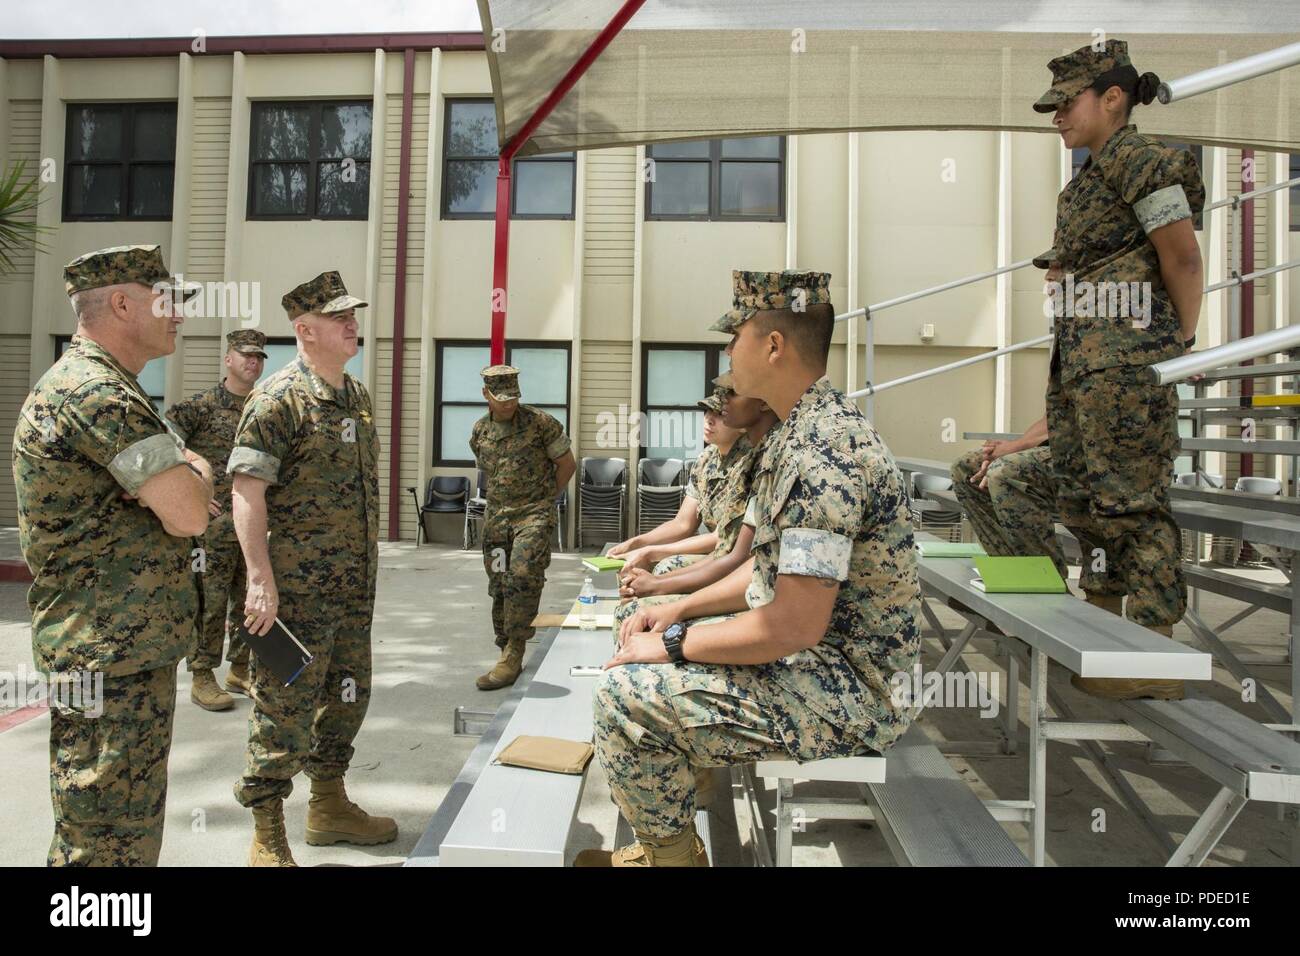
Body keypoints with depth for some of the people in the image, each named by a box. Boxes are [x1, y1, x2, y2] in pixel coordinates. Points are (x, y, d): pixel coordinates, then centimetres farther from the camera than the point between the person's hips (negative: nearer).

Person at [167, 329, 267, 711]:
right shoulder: (202, 404, -6)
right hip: (215, 521, -6)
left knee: (250, 600, 11)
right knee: (211, 601, 0)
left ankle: (241, 670, 24)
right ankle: (202, 678, 11)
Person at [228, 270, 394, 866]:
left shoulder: (358, 396, 12)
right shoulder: (279, 399, -13)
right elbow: (246, 492, -17)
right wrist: (261, 580, -22)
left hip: (354, 587, 8)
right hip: (297, 588, -8)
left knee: (347, 696, 17)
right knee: (285, 708, 1)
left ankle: (329, 806, 35)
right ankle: (267, 838, 17)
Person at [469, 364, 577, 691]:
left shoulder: (541, 422, -7)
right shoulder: (479, 431, 7)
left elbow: (567, 463, 1)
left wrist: (544, 498, 4)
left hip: (534, 514, -5)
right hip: (496, 516, 5)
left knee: (522, 575, -23)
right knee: (498, 585, 9)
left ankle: (513, 655, -16)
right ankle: (506, 648, 24)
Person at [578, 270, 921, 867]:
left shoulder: (824, 451, -26)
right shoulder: (806, 431, 10)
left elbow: (794, 625, -29)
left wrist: (672, 644, -16)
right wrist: (680, 611, 8)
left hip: (840, 690, -11)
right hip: (809, 659, 11)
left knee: (622, 694, -17)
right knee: (642, 658, 16)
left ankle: (672, 855, 9)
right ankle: (663, 842, 27)